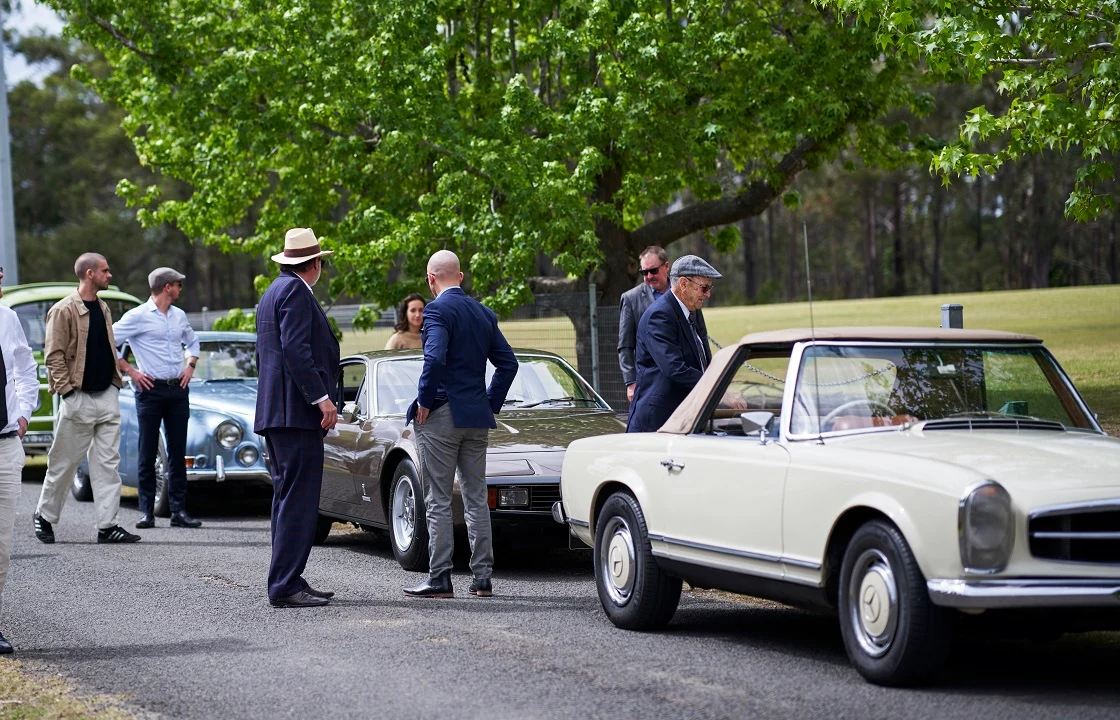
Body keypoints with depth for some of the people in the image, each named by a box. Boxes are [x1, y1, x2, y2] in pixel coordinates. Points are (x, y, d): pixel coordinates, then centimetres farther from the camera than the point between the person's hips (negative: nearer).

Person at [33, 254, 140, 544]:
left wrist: (117, 379, 13)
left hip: (107, 395, 7)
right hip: (79, 398, -6)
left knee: (108, 462, 1)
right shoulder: (63, 310, -9)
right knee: (64, 462, 3)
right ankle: (44, 515, 20)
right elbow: (54, 355, -12)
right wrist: (66, 389, -16)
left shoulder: (103, 309, 14)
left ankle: (107, 525, 1)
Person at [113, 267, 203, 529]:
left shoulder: (179, 316, 13)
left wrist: (190, 366, 14)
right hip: (151, 390, -5)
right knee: (148, 453, -1)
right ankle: (146, 512, 2)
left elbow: (192, 342, 31)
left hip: (178, 390, 5)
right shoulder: (137, 316, -6)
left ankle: (179, 511, 6)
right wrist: (130, 371, -9)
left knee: (178, 453, 4)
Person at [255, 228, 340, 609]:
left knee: (288, 498, 12)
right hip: (297, 410, -11)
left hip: (275, 414, 11)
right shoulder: (296, 291, -9)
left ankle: (288, 582, 15)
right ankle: (285, 587, -14)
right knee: (299, 501, -11)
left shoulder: (274, 291, 22)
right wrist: (322, 398, -20)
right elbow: (296, 349, -20)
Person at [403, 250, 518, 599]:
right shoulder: (484, 313, 11)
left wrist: (424, 401, -14)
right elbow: (507, 363, 11)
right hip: (477, 418, 7)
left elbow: (435, 358, -25)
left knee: (438, 501, -2)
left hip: (441, 415, -7)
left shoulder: (438, 310, -11)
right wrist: (491, 404, 14)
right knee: (476, 498, 10)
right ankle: (482, 579, 10)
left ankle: (439, 579, -3)